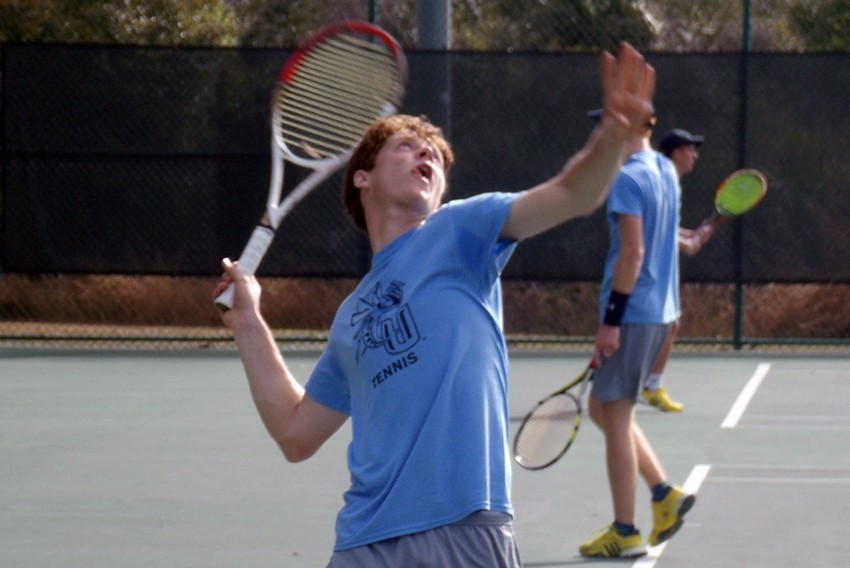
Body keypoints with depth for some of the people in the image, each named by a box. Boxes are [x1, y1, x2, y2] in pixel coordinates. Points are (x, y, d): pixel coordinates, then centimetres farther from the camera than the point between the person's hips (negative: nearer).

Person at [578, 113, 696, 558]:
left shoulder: (628, 178, -16)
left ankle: (625, 533, 4)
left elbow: (633, 253, -21)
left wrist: (611, 319, -19)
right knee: (603, 408, 19)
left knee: (614, 417, -1)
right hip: (661, 310, 9)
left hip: (632, 313, -9)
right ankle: (665, 494, 13)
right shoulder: (665, 171, 11)